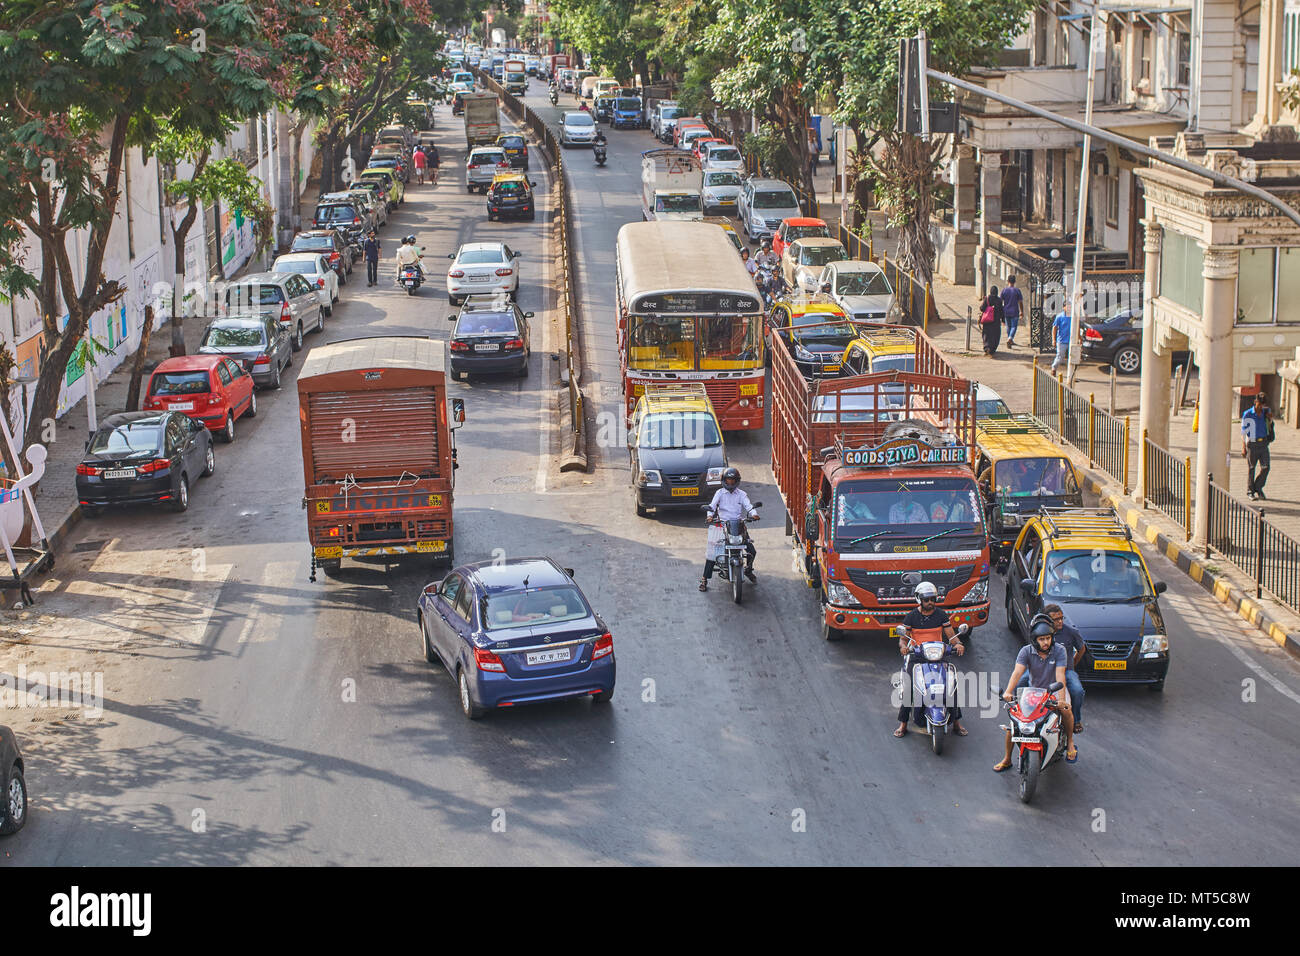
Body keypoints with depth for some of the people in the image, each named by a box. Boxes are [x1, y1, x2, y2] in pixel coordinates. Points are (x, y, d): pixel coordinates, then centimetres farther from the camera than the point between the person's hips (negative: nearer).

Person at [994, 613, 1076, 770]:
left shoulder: (1059, 650, -15)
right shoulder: (1026, 651, -11)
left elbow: (1060, 675, -26)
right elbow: (1017, 672, -24)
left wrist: (1061, 699, -39)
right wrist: (1008, 692, -42)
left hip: (1054, 688, -2)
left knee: (1065, 710, -32)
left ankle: (1070, 743, -4)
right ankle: (1007, 759, 7)